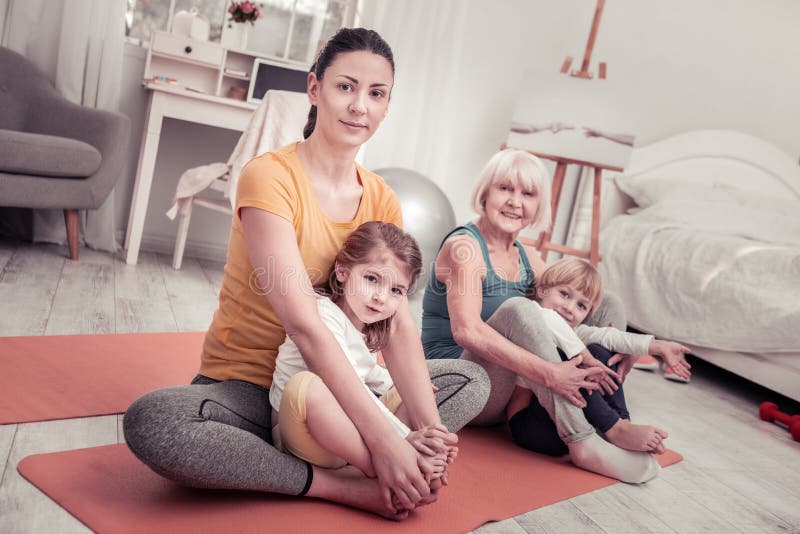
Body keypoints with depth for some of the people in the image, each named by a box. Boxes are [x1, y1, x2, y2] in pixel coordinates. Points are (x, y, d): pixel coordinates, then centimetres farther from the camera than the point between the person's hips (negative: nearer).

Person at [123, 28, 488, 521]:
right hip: (243, 385, -5)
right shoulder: (270, 177, -18)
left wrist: (429, 432, -24)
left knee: (472, 381, -1)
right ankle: (343, 486, -24)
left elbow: (399, 323, -10)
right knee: (150, 423, -35)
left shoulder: (382, 200, 1)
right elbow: (304, 324, -28)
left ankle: (347, 461, -21)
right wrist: (382, 438, -32)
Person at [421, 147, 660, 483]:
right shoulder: (463, 246, -15)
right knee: (518, 309, -34)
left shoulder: (527, 263, 9)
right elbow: (467, 331, -30)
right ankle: (582, 444, -30)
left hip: (509, 391, 8)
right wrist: (548, 373, -36)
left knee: (606, 306, 3)